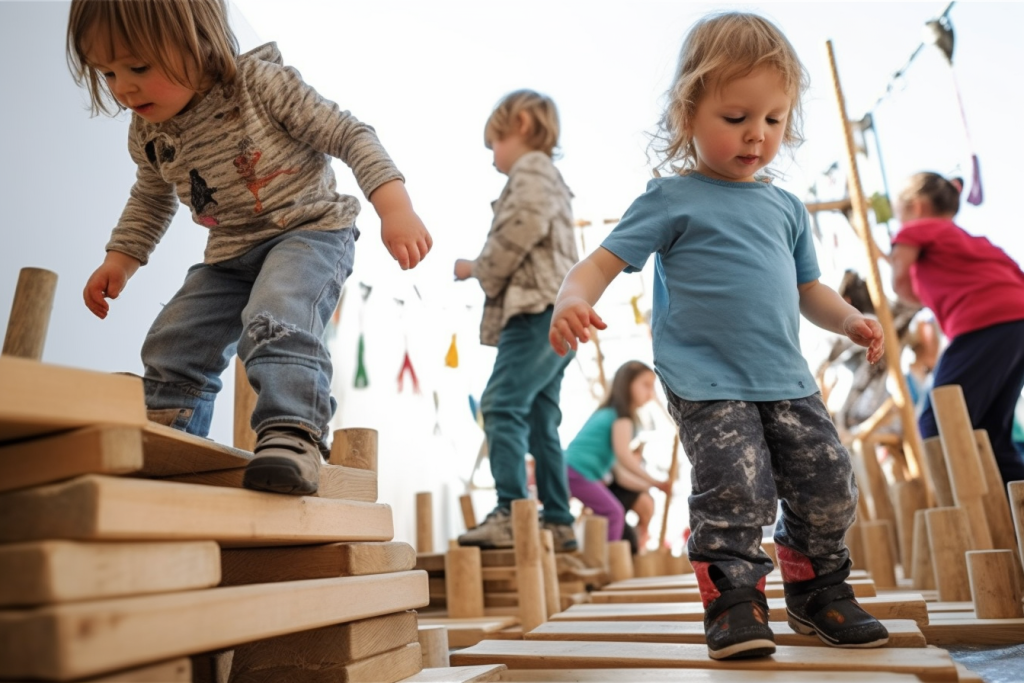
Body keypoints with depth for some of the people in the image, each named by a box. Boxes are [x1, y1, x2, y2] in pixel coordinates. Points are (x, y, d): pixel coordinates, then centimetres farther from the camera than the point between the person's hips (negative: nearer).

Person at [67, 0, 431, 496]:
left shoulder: (262, 83, -17)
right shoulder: (147, 133, 2)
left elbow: (349, 135, -17)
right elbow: (150, 199, 22)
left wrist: (395, 209, -28)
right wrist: (120, 260, 14)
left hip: (309, 231, -7)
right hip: (229, 257, 7)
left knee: (274, 320, -36)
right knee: (171, 346, 5)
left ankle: (293, 436, -36)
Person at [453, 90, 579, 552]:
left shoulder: (531, 168, 1)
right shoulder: (547, 177, 32)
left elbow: (524, 225, -18)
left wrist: (479, 268, -3)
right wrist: (486, 272, 17)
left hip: (539, 311, -11)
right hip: (550, 313, 11)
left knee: (502, 404, -19)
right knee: (539, 421, 10)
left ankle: (510, 515, -24)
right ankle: (559, 523, 13)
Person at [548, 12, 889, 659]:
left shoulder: (786, 207, 15)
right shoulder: (673, 199, -2)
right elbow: (602, 261, -9)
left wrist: (850, 319, 6)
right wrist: (573, 301, -29)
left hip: (787, 381, 6)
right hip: (708, 385, -6)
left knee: (829, 484, 8)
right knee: (735, 490, -17)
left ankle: (818, 592, 30)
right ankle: (734, 602, 4)